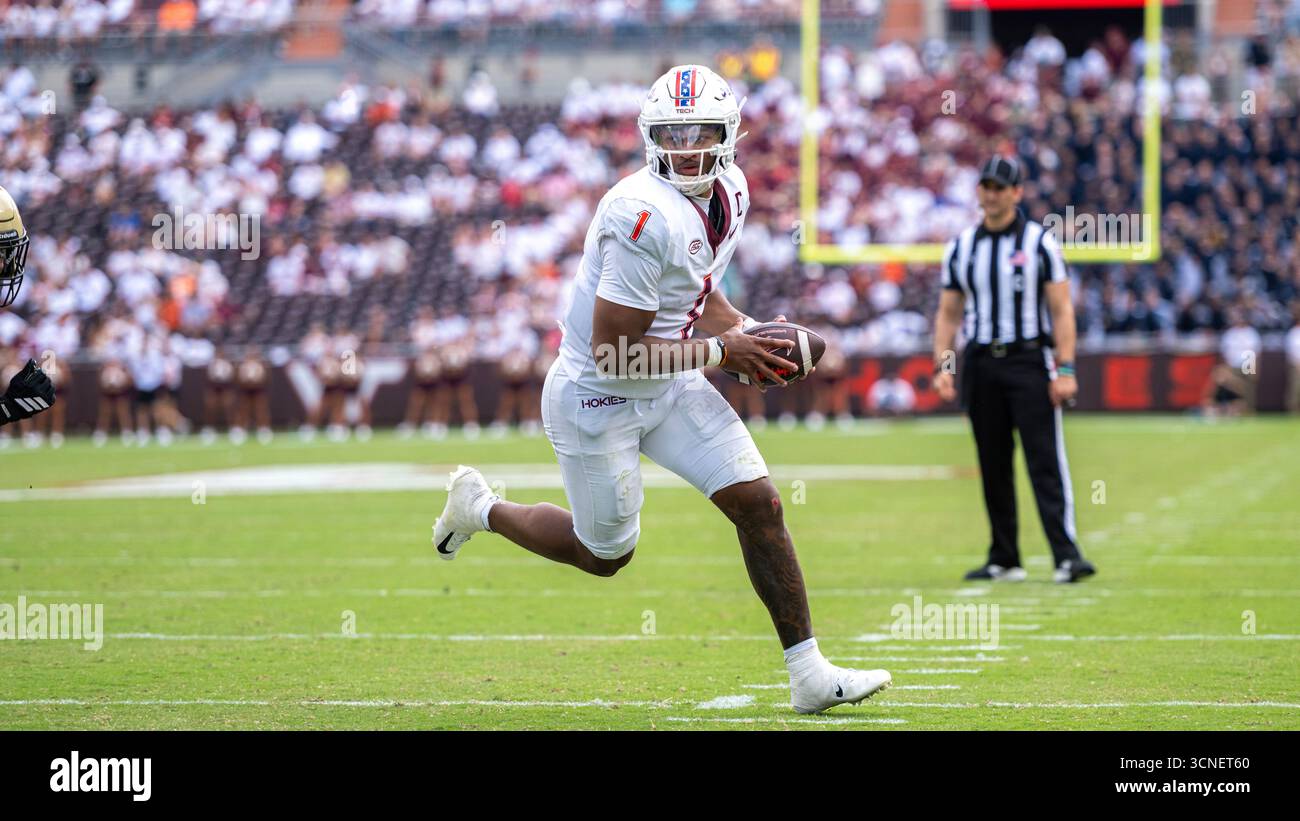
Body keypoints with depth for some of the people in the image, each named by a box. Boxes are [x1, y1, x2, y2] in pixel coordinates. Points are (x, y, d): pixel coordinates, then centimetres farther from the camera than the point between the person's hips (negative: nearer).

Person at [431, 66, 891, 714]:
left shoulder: (730, 193, -1)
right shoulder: (645, 216, -30)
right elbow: (612, 350, -27)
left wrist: (744, 330, -2)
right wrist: (719, 352, -21)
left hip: (670, 385, 8)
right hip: (597, 395, -7)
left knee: (757, 502, -4)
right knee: (605, 554, 10)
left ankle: (809, 675, 1)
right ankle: (480, 508, 36)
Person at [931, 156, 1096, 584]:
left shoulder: (1040, 243, 0)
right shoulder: (960, 248, 11)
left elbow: (1061, 310, -3)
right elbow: (949, 313, 14)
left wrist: (1065, 369, -12)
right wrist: (943, 367, 2)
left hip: (1029, 360, -4)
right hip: (980, 364, 4)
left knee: (1046, 460, -12)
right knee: (993, 465, 7)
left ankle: (1066, 555, -17)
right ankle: (1004, 561, 13)